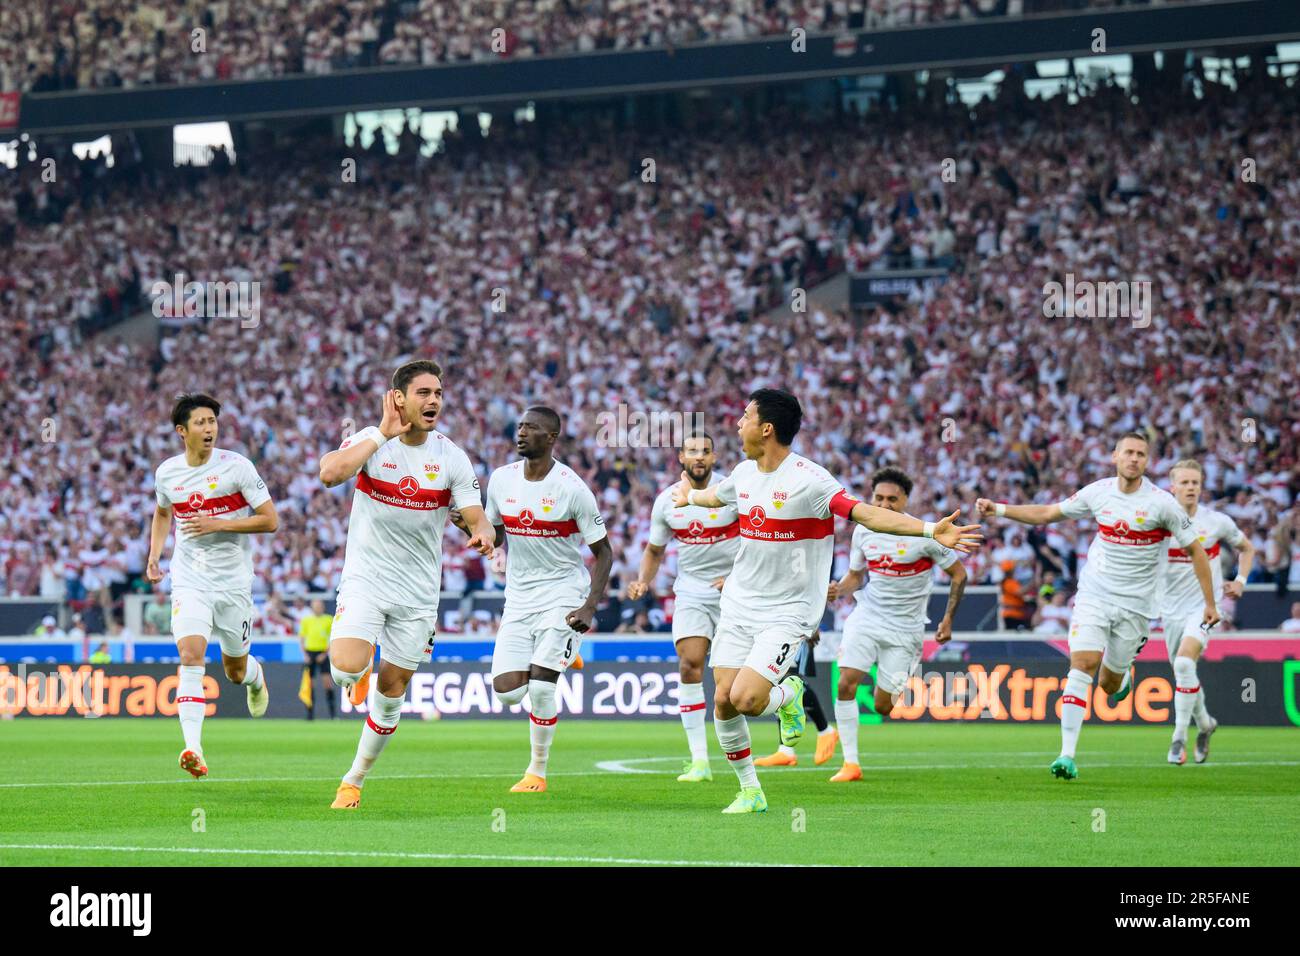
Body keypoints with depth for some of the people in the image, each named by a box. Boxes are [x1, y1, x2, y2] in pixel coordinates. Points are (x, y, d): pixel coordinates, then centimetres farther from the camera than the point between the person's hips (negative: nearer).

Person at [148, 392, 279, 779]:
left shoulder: (236, 466, -9)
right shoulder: (167, 472, 3)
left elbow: (270, 521, -8)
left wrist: (218, 524, -17)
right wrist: (154, 556, 11)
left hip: (233, 582, -1)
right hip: (189, 580, 1)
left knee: (235, 671, 12)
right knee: (190, 657, -20)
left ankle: (255, 675, 52)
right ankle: (193, 750, -28)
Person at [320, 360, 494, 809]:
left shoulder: (451, 456, -2)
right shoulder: (370, 440, -8)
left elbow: (476, 518, -2)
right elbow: (330, 473, -28)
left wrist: (482, 534, -27)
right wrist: (384, 434, -24)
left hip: (418, 592, 2)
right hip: (365, 579, -2)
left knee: (391, 692, 5)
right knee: (347, 668, -25)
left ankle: (354, 780, 22)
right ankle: (358, 674, 12)